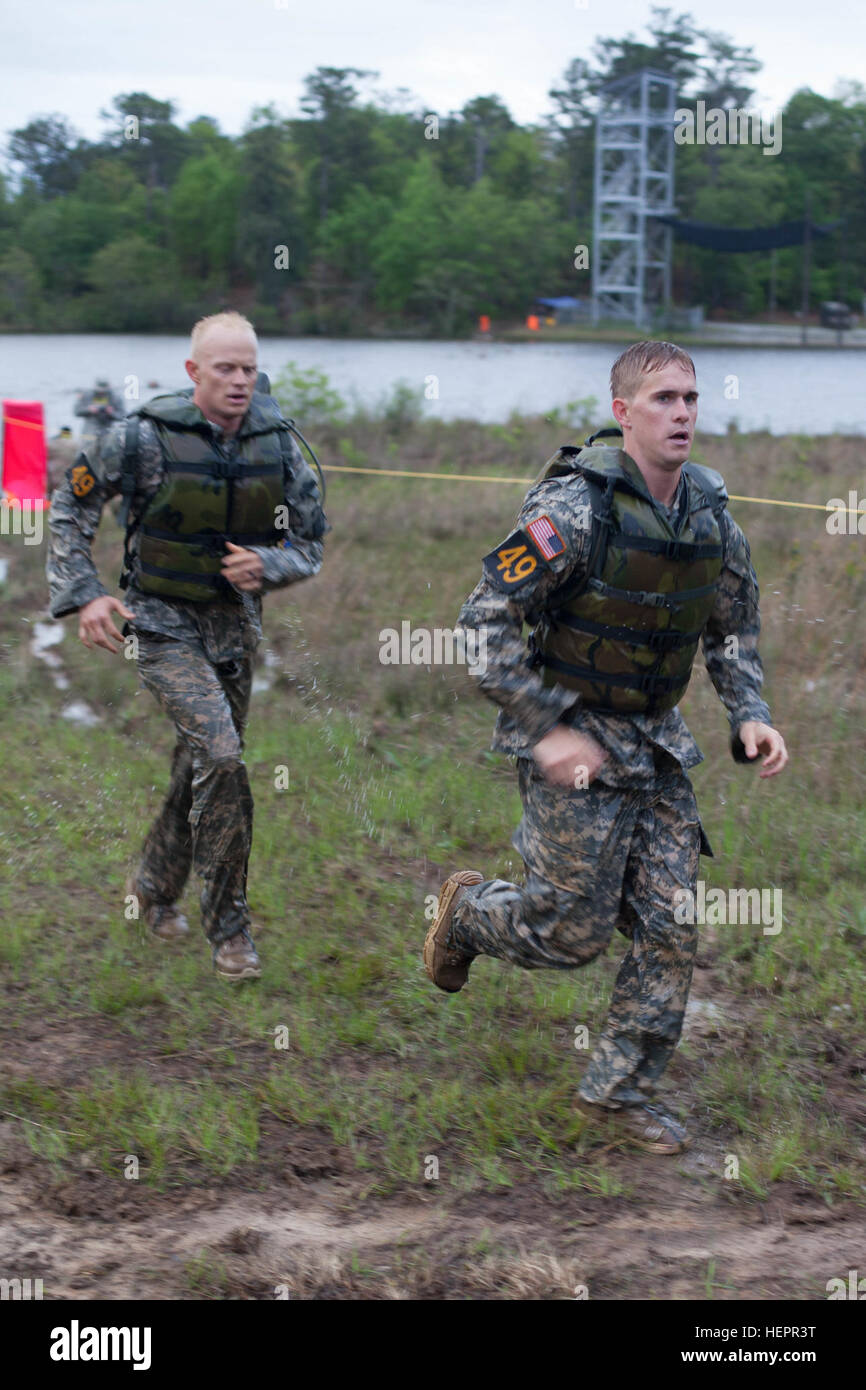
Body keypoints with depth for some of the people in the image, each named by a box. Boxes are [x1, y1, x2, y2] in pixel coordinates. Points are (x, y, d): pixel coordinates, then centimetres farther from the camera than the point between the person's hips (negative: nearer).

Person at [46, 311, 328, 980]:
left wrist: (266, 566, -18)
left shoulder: (277, 443, -5)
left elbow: (311, 543, 4)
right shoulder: (147, 437, -15)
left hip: (236, 624, 5)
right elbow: (70, 507, -3)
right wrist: (84, 595, -13)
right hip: (164, 624, -5)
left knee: (203, 767, 16)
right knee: (221, 757, -20)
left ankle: (154, 887, 40)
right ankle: (228, 925, -8)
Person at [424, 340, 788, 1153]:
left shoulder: (710, 514, 0)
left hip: (656, 743, 6)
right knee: (574, 930, 0)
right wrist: (546, 730, -22)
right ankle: (468, 909, 31)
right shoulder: (575, 509, -21)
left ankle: (619, 1090, 18)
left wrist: (749, 717, -3)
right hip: (570, 736, -6)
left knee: (672, 928, 3)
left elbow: (733, 629, 14)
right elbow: (483, 623, -20)